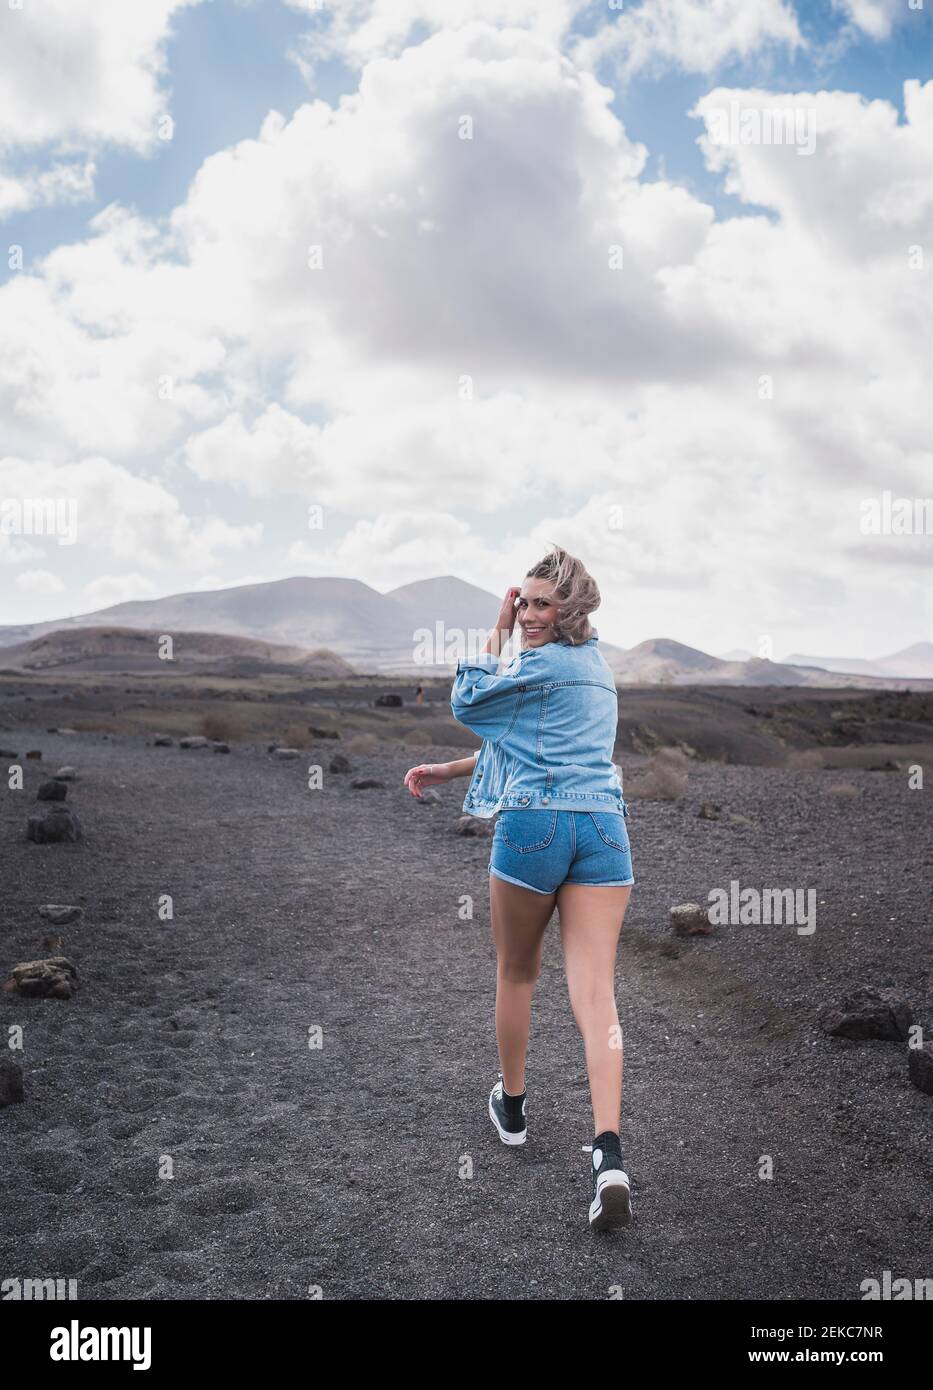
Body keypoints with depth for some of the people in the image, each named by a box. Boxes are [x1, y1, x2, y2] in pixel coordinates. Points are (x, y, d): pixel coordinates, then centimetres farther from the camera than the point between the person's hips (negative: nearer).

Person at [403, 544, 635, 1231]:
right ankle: (610, 1155, -16)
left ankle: (513, 1106, 36)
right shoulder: (594, 663, 22)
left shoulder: (544, 662, -5)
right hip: (603, 827, 6)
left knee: (516, 976, 17)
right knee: (596, 996, -3)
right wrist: (447, 770, 25)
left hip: (533, 823, -6)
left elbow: (469, 705, 7)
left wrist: (497, 635, 12)